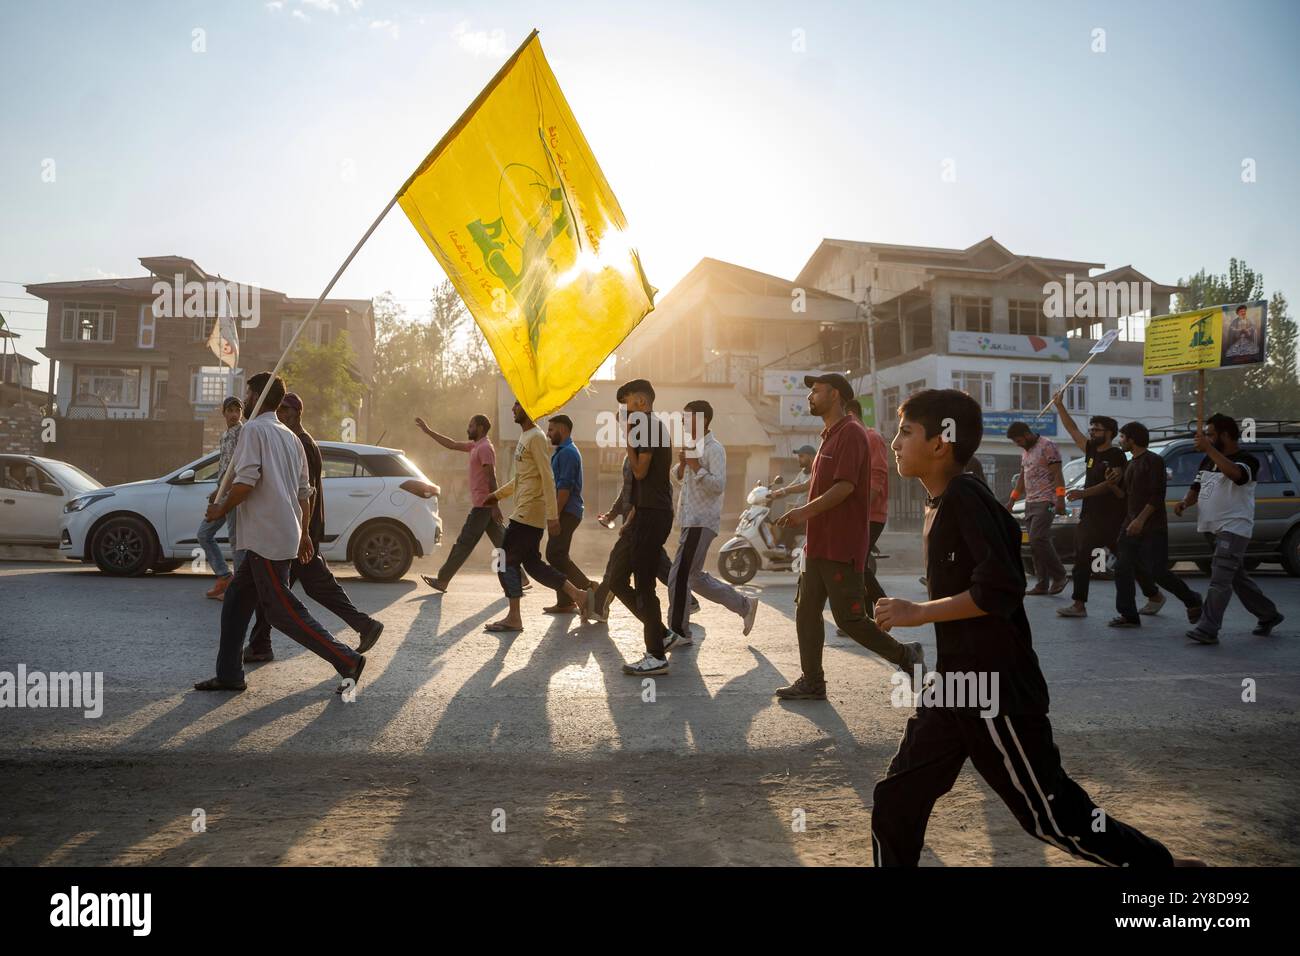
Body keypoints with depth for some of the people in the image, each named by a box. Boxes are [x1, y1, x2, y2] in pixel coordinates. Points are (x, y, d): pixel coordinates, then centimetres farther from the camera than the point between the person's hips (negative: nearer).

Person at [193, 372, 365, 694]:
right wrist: (304, 533, 23)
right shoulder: (290, 437, 18)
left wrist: (221, 510, -5)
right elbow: (304, 491, 19)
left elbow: (246, 480, -20)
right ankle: (229, 674, 20)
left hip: (266, 537, -9)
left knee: (282, 610, -6)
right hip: (286, 533, 9)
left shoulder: (254, 429, -8)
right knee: (236, 600, 16)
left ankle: (348, 660, -7)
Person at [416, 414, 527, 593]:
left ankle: (442, 580, 5)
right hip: (486, 506, 10)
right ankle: (521, 579, 4)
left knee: (464, 544, -2)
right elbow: (452, 445, 25)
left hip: (482, 506, -10)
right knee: (503, 544, 6)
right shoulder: (476, 446, 17)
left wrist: (494, 506, -23)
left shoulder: (484, 448, -12)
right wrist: (427, 431, 26)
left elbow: (491, 478, -18)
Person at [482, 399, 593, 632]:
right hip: (526, 513, 10)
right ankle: (578, 595, 13)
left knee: (507, 560, -5)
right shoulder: (525, 437, 18)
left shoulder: (536, 437, -13)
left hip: (529, 513, -10)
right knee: (532, 563, 10)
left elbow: (547, 478, -19)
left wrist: (552, 515, -23)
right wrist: (497, 495, 29)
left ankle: (513, 618, 2)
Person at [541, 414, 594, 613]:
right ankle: (565, 603, 14)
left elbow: (564, 487, -20)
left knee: (555, 555, -12)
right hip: (565, 513, 10)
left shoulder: (568, 453, -13)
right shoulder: (562, 452, 20)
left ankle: (588, 588, -10)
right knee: (558, 556, 10)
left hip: (567, 513, -10)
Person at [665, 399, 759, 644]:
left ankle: (678, 632, 0)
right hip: (690, 520, 10)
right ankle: (744, 605, 25)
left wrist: (696, 466, -21)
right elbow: (680, 478, 23)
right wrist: (683, 464, 3)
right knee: (694, 577, 14)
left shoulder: (714, 449, -11)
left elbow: (718, 485, -19)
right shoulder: (692, 447, 16)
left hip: (702, 522, -10)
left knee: (679, 576, -10)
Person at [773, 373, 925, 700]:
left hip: (841, 546, -10)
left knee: (849, 618, -4)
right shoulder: (830, 435, 18)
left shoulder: (851, 433, -14)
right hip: (819, 543, 10)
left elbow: (846, 486, -22)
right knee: (807, 611, 8)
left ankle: (906, 655, 14)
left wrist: (806, 511, -22)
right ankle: (812, 682, 15)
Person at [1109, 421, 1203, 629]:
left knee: (1157, 572, -6)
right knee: (1123, 570, 0)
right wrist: (1114, 482, 4)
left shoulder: (1153, 461, -9)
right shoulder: (1131, 464, 19)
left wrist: (1141, 520, -24)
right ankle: (1128, 615, 3)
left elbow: (1157, 495, -17)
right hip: (1131, 526, 8)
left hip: (1152, 528, -8)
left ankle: (1192, 601, 16)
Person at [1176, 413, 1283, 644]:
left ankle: (1208, 629, -17)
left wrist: (1208, 448, -31)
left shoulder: (1247, 460, -9)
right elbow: (1197, 487, 19)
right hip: (1213, 528, 8)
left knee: (1220, 579, -15)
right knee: (1238, 578, 17)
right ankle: (1269, 615, 33)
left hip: (1234, 528, -8)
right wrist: (1185, 502, -2)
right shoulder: (1208, 460, 14)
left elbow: (1234, 473, -33)